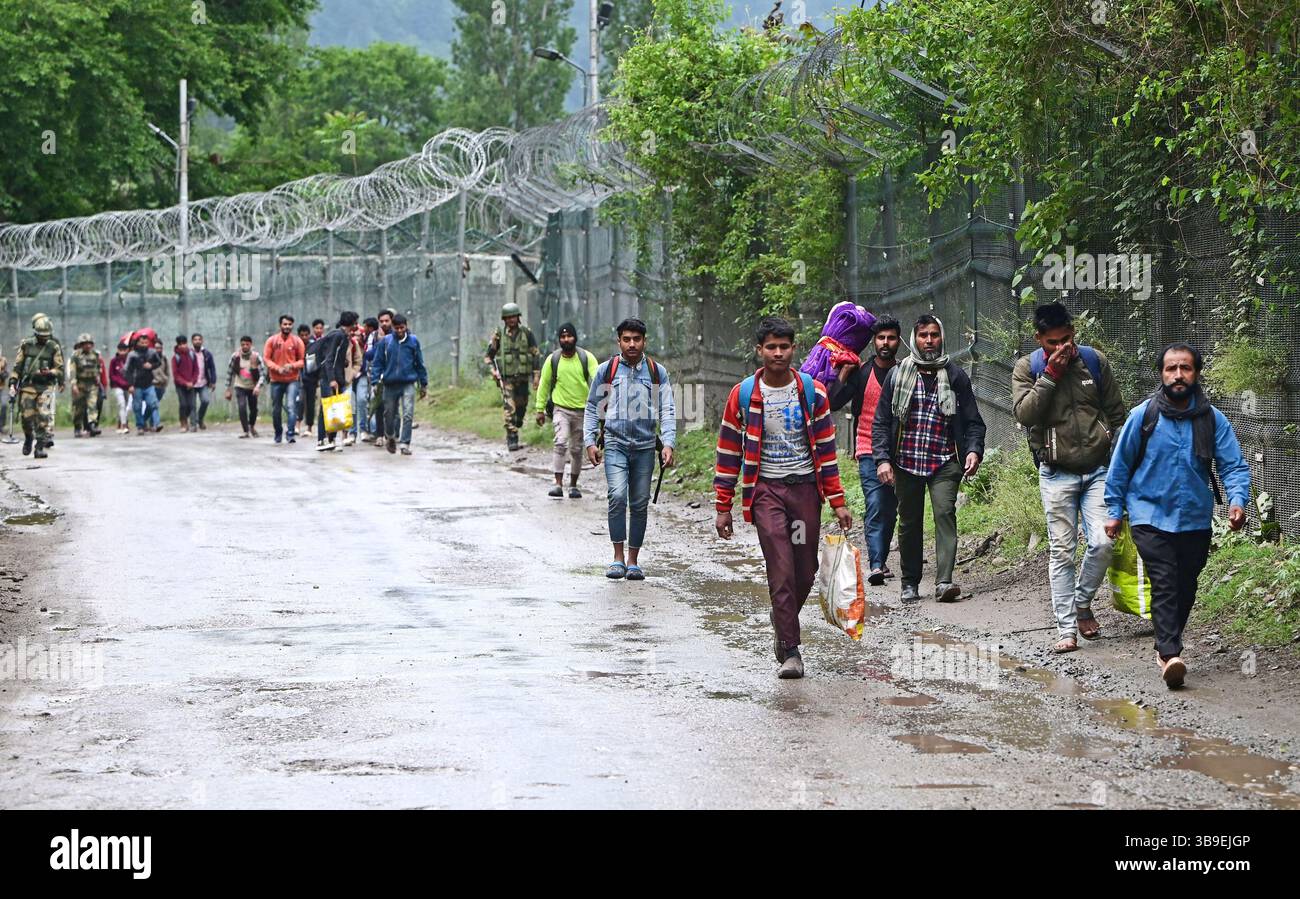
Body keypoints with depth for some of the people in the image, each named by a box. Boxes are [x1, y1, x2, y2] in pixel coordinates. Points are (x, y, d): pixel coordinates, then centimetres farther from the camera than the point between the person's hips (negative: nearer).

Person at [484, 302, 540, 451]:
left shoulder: (527, 333, 4)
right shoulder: (499, 335, 1)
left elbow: (536, 355, 6)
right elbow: (489, 355, 8)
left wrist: (536, 375, -1)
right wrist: (492, 369, -9)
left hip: (523, 377, 2)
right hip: (506, 378, -2)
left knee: (521, 407, 10)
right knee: (509, 408, -12)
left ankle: (515, 428, 32)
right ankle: (512, 439, -11)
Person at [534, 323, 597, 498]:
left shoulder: (587, 358, -3)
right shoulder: (553, 359, 0)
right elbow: (544, 384, 8)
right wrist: (540, 409, 7)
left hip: (582, 409, 1)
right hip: (561, 409, -1)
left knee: (577, 449, 9)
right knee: (561, 443, -19)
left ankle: (573, 486, 23)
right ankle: (558, 485, -22)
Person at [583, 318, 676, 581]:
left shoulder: (657, 372, 7)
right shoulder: (606, 370, 4)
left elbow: (667, 411, 6)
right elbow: (592, 408, 10)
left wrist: (668, 443, -6)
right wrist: (590, 442, 2)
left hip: (645, 446, 2)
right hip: (615, 443, -2)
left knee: (640, 504, 4)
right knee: (617, 496, -18)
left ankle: (633, 561, 14)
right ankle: (618, 558, -11)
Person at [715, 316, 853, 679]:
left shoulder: (812, 392, 3)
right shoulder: (743, 396, 0)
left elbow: (826, 449, 6)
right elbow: (728, 454, 4)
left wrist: (838, 502, 2)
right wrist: (723, 508, 2)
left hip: (806, 488, 2)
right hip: (767, 489, -2)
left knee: (805, 572, 6)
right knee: (781, 571, -11)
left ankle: (782, 620, 35)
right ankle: (790, 652, -8)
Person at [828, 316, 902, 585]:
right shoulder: (861, 373, 0)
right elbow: (832, 403, -6)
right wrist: (843, 373, -11)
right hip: (869, 452, -3)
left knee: (890, 511, 9)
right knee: (875, 507, -15)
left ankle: (881, 560, 22)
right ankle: (876, 565, -22)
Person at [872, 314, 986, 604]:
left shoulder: (956, 376, 8)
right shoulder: (897, 375, 9)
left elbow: (973, 421, 9)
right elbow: (881, 422, 7)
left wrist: (974, 450, -9)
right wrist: (882, 459, -5)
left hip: (944, 463, -2)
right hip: (906, 461, 2)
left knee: (945, 513, -18)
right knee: (909, 522, 8)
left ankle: (944, 582, -25)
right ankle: (910, 583, 21)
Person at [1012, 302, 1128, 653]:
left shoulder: (1094, 361, 4)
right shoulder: (1027, 368, 0)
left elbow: (1117, 413, 12)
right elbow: (1023, 413, -15)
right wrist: (1051, 374, -17)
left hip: (1098, 469, 1)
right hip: (1057, 475, -1)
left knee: (1103, 542, -10)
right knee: (1062, 551, -1)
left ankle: (1082, 604, 15)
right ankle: (1067, 629, 2)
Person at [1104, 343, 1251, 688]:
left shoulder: (1213, 420, -1)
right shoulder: (1143, 416, -5)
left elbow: (1234, 466, -2)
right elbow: (1120, 466, 5)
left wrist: (1237, 500, -20)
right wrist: (1114, 511, 5)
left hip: (1195, 520, 3)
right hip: (1151, 517, -3)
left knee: (1185, 589, 12)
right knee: (1164, 583, -17)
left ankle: (1167, 645, 32)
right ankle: (1170, 654, -25)